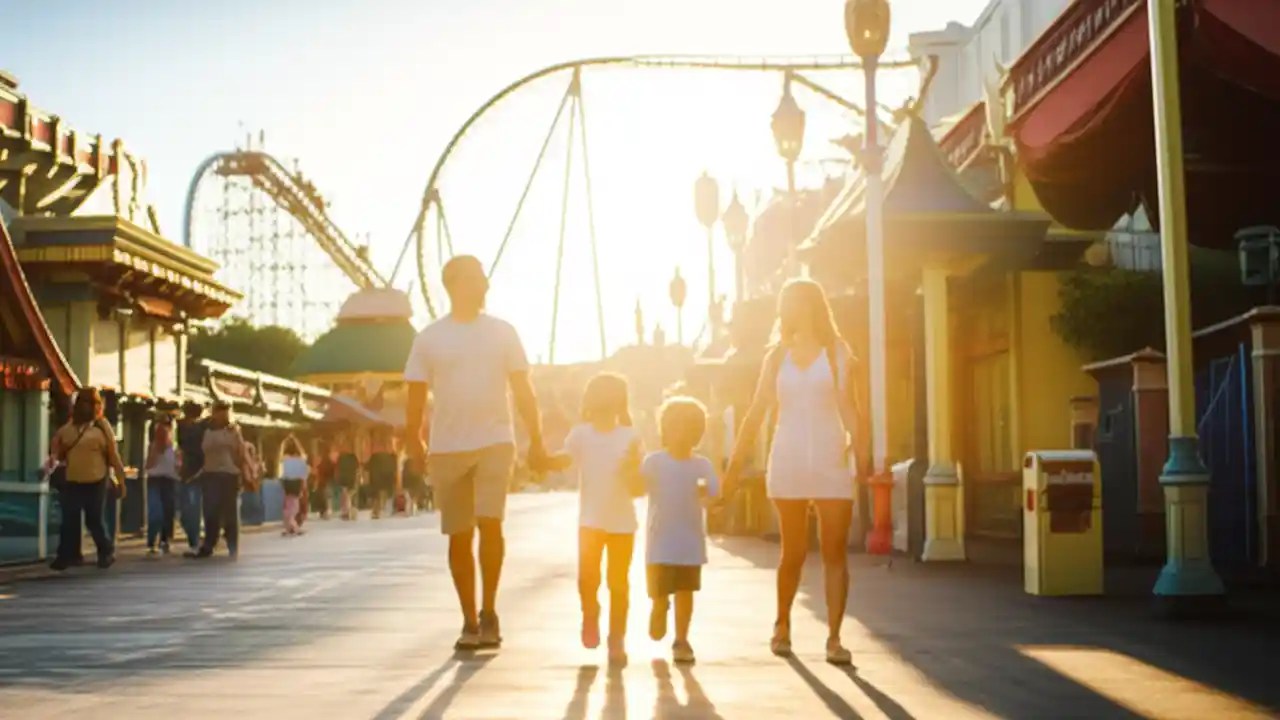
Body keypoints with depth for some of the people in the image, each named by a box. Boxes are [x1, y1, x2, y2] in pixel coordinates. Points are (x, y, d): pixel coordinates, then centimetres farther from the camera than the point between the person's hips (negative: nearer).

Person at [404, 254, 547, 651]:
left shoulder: (503, 333, 5)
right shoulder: (429, 339, 3)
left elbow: (523, 391, 7)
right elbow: (416, 397, 5)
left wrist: (536, 441, 4)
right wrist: (414, 443, -1)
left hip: (495, 443, 0)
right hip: (447, 449, 1)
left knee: (490, 522, -16)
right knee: (459, 536, 4)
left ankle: (489, 612, 1)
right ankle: (470, 622, 15)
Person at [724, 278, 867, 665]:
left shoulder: (837, 352, 5)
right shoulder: (777, 356, 10)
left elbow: (849, 408, -1)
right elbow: (756, 413, 9)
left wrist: (860, 452, -13)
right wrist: (735, 463, 5)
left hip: (831, 460, -1)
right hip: (788, 461, 1)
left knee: (835, 552, -5)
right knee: (793, 551, 6)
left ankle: (834, 637, -1)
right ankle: (782, 625, 25)